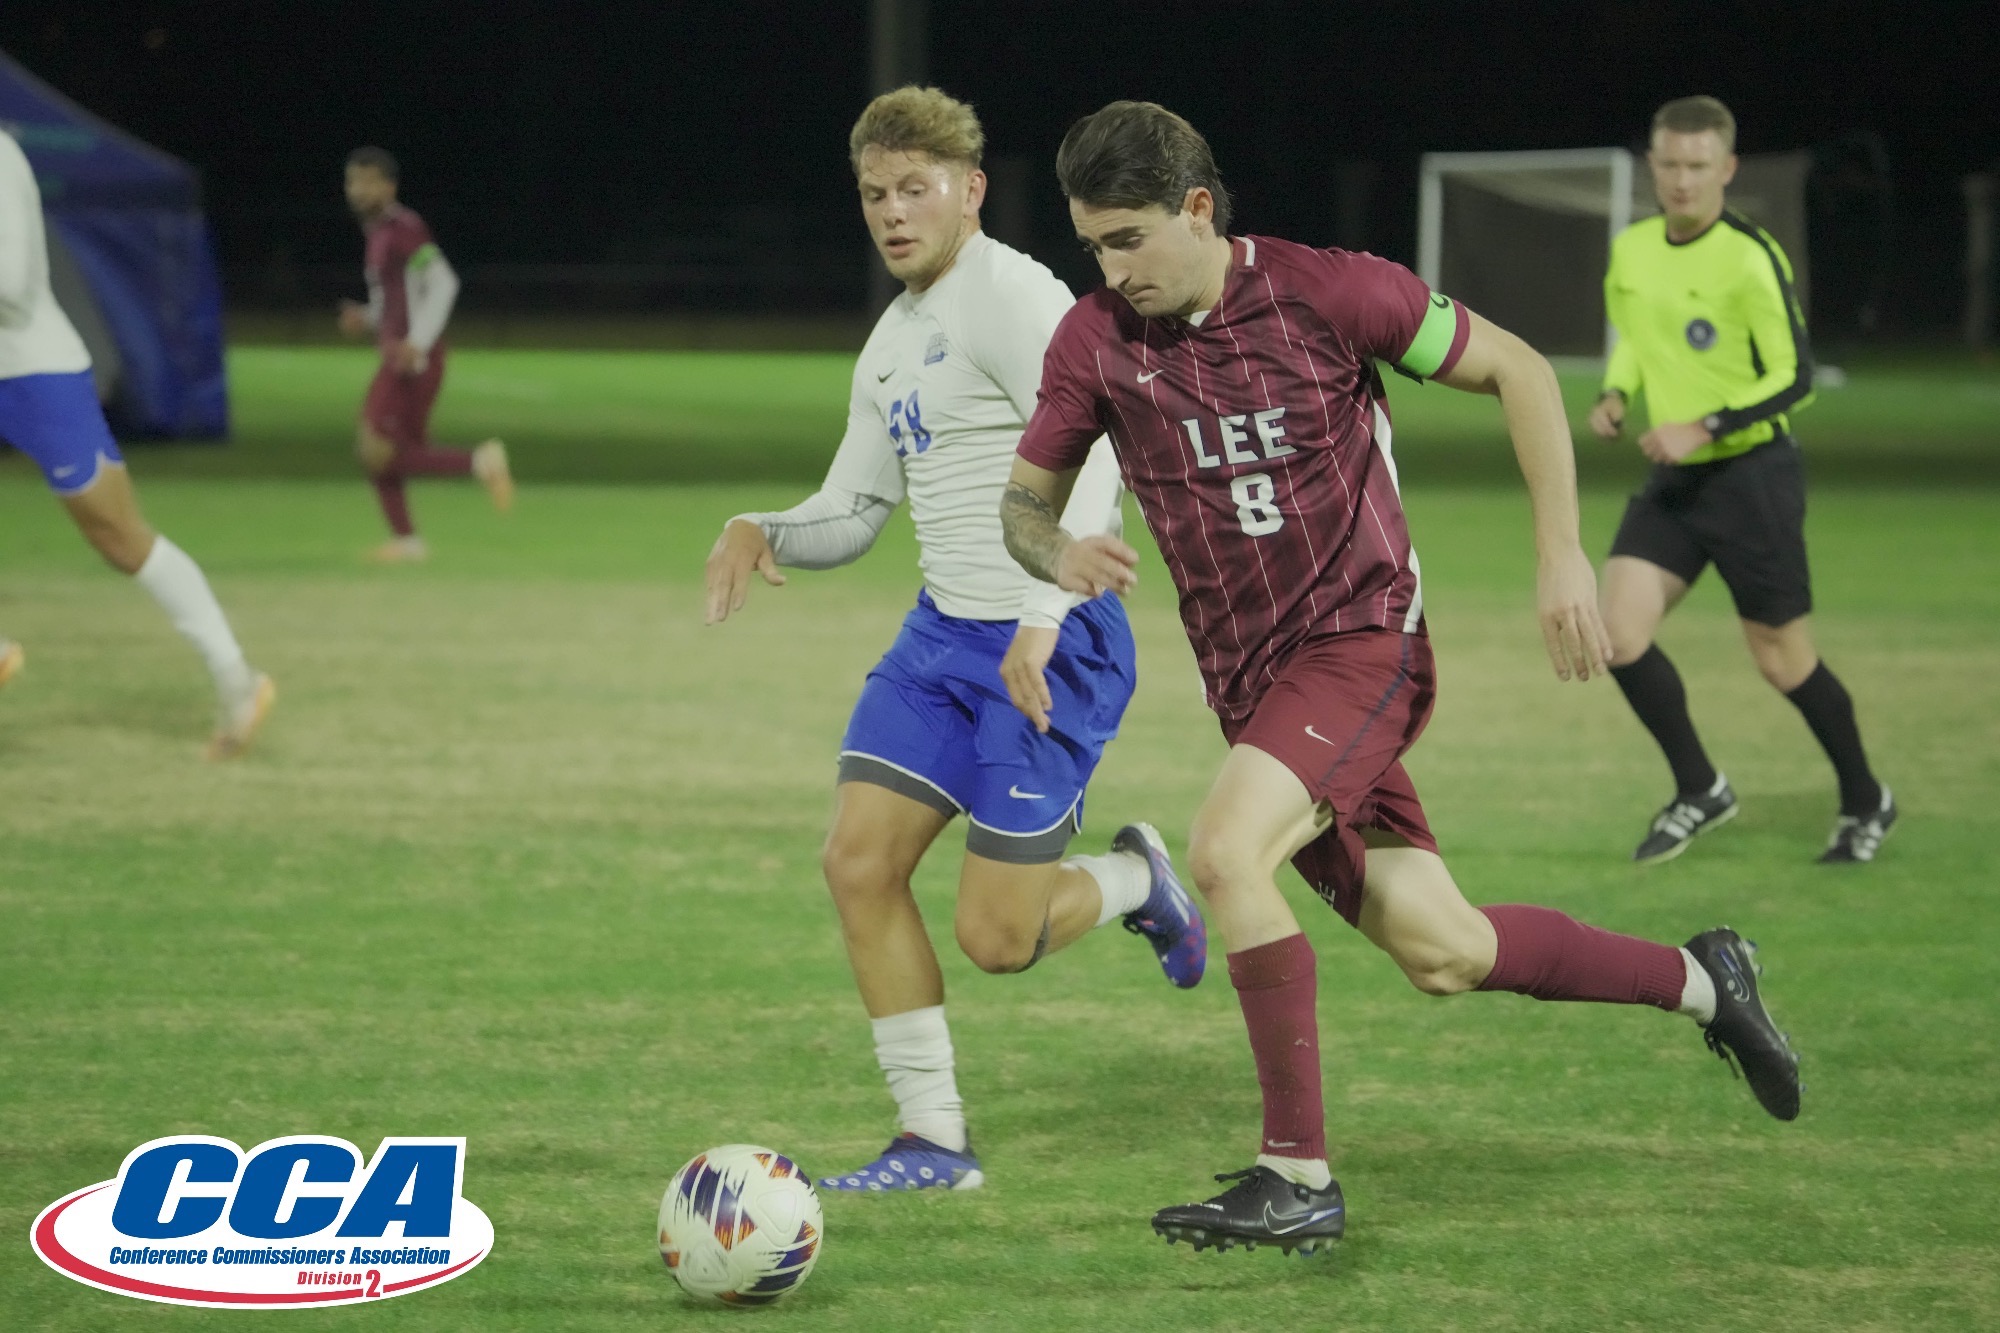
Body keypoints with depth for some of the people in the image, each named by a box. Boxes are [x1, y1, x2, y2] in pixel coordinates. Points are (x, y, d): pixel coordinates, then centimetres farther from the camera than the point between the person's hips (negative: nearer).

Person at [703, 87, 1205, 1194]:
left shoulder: (1010, 296, -13)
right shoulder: (891, 343, 15)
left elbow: (1091, 462, -22)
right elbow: (851, 512, 19)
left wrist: (1042, 620, -32)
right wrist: (760, 534, -3)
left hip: (1051, 647, -8)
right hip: (941, 634, 8)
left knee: (996, 936, -9)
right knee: (858, 861, -5)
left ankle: (1136, 880, 25)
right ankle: (933, 1141, 3)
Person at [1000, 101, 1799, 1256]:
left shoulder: (1329, 294, -13)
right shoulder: (1094, 345, -3)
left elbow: (1519, 372, -2)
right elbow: (1026, 499, 9)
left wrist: (1562, 554, -6)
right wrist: (1056, 553, -16)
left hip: (1360, 638, -5)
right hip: (1248, 676, 5)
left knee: (1225, 851, -28)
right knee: (1443, 955, 6)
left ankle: (1300, 1178, -20)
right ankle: (1699, 979, 30)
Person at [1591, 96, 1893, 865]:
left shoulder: (1749, 258, -16)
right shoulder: (1631, 251, 4)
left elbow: (1794, 378, -16)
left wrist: (1703, 428, -24)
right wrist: (1615, 397, 2)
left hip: (1751, 475, -6)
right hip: (1672, 482, 6)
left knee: (1783, 659, 2)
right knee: (1619, 630, -10)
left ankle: (1866, 802, 24)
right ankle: (1699, 792, 8)